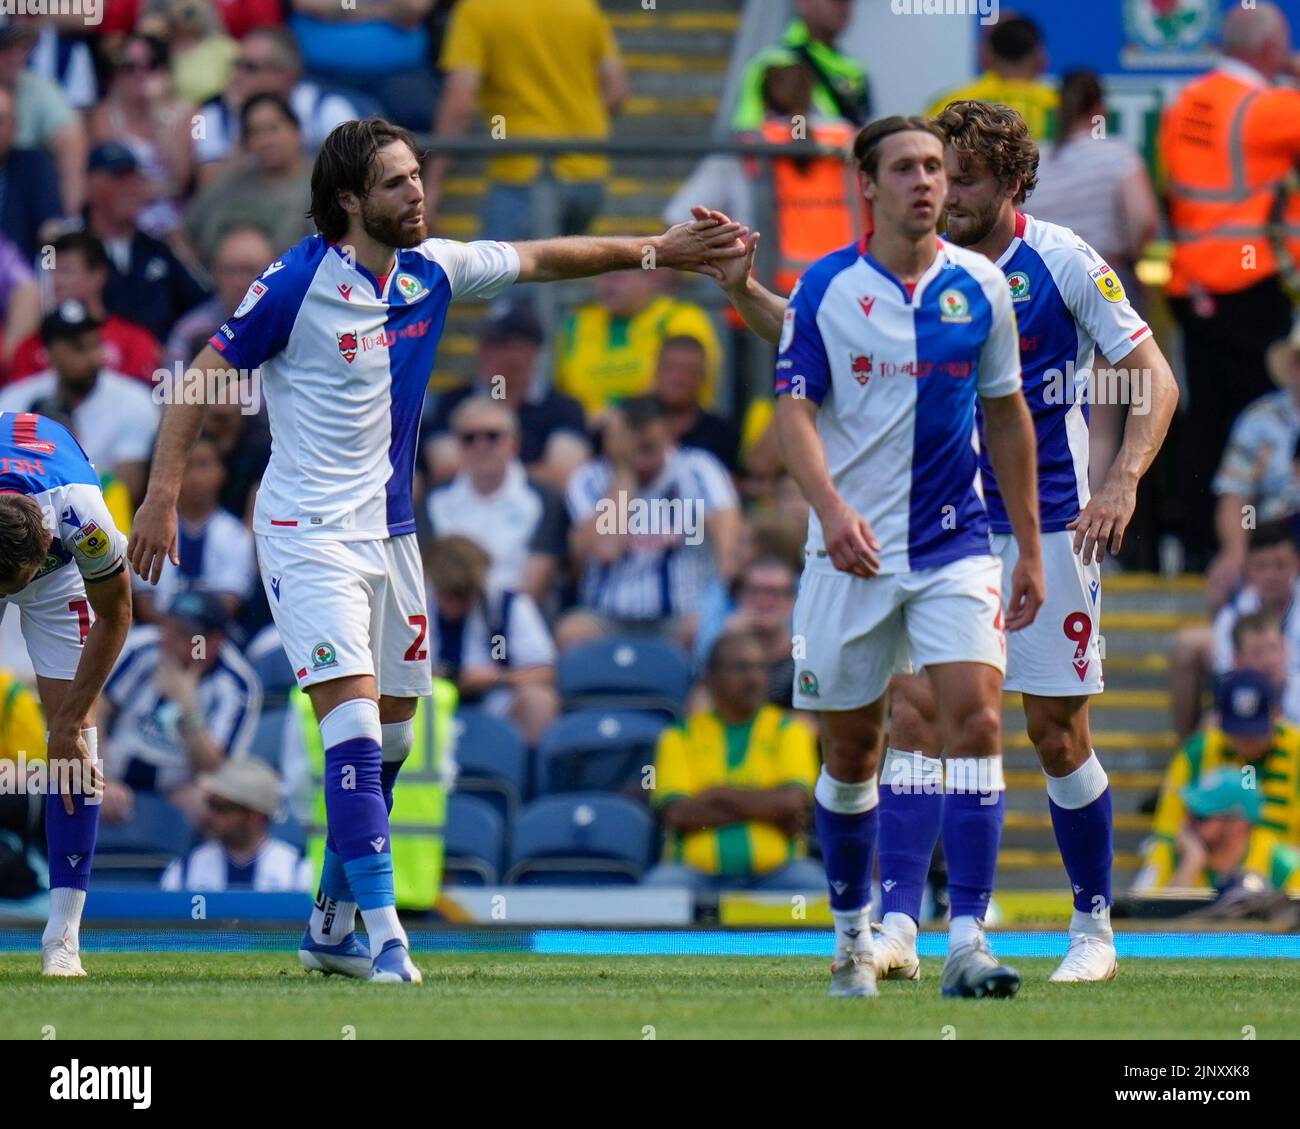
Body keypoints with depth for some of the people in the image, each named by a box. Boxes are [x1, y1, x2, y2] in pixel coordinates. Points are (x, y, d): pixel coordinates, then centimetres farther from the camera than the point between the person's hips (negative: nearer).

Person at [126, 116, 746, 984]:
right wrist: (163, 495, -11)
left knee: (390, 734, 10)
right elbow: (206, 375, -7)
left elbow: (541, 260, 18)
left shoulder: (433, 270, 4)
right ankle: (383, 933, -19)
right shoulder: (300, 281, -13)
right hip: (309, 531, -7)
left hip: (390, 530, 7)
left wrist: (659, 252, 18)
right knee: (355, 721, -17)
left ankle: (333, 923, 23)